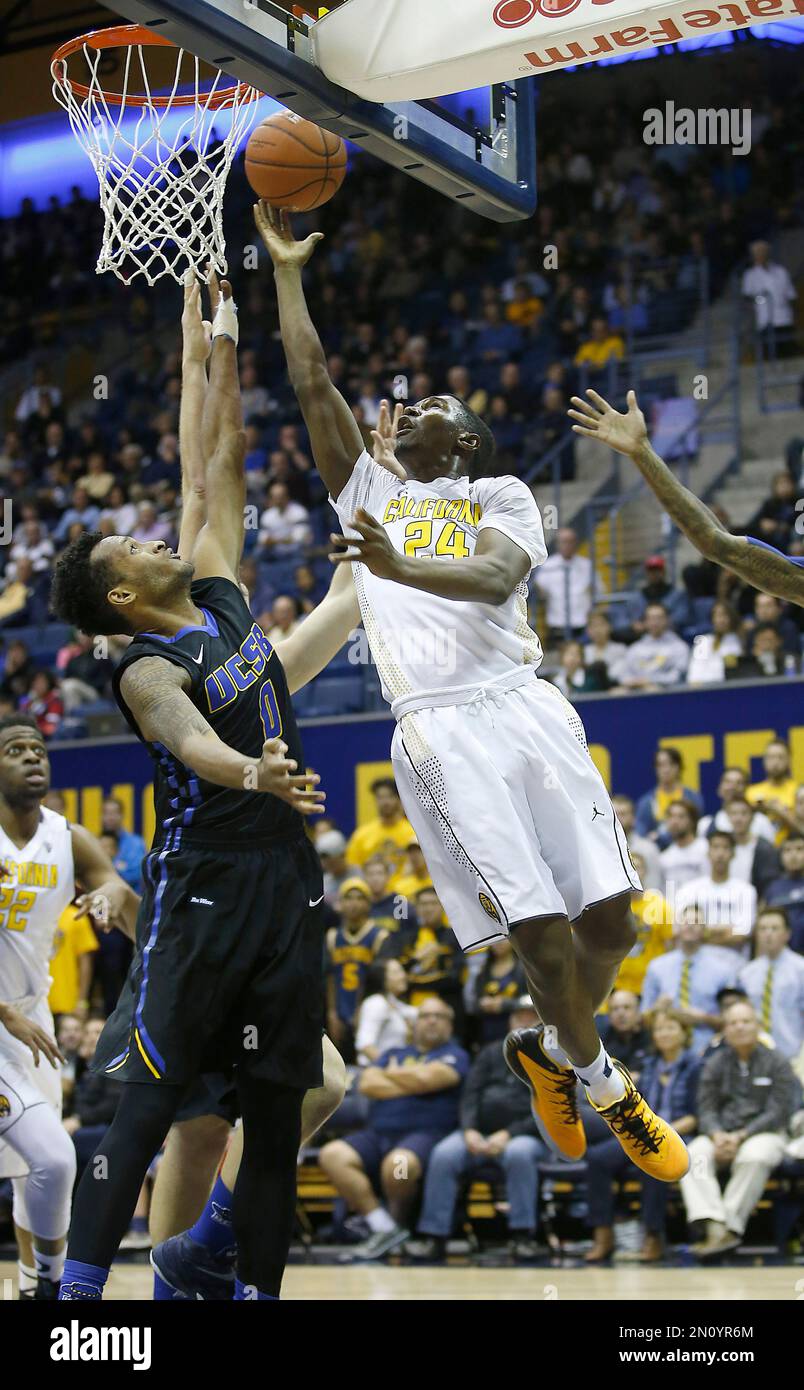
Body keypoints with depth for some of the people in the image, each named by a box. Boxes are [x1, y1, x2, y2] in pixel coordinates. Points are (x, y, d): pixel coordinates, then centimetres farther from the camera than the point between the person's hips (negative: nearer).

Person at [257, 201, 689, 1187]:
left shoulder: (499, 497, 14)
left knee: (608, 915, -5)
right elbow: (311, 383, 15)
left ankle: (549, 1048, 23)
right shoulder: (366, 492, 23)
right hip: (437, 730, 0)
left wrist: (404, 567, -26)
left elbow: (496, 577, -9)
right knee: (538, 927, -10)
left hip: (522, 707, 0)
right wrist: (287, 270, 17)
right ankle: (606, 1087, 10)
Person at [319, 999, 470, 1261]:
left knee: (397, 1163, -40)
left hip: (424, 1134, -6)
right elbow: (367, 1084, 8)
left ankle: (398, 1223, -11)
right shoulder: (393, 1054, 27)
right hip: (378, 1133, 6)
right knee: (332, 1155, -23)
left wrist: (391, 1074, 10)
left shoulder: (454, 1055, 12)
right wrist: (412, 1084, 0)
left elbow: (426, 1077, -8)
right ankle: (383, 1228, -21)